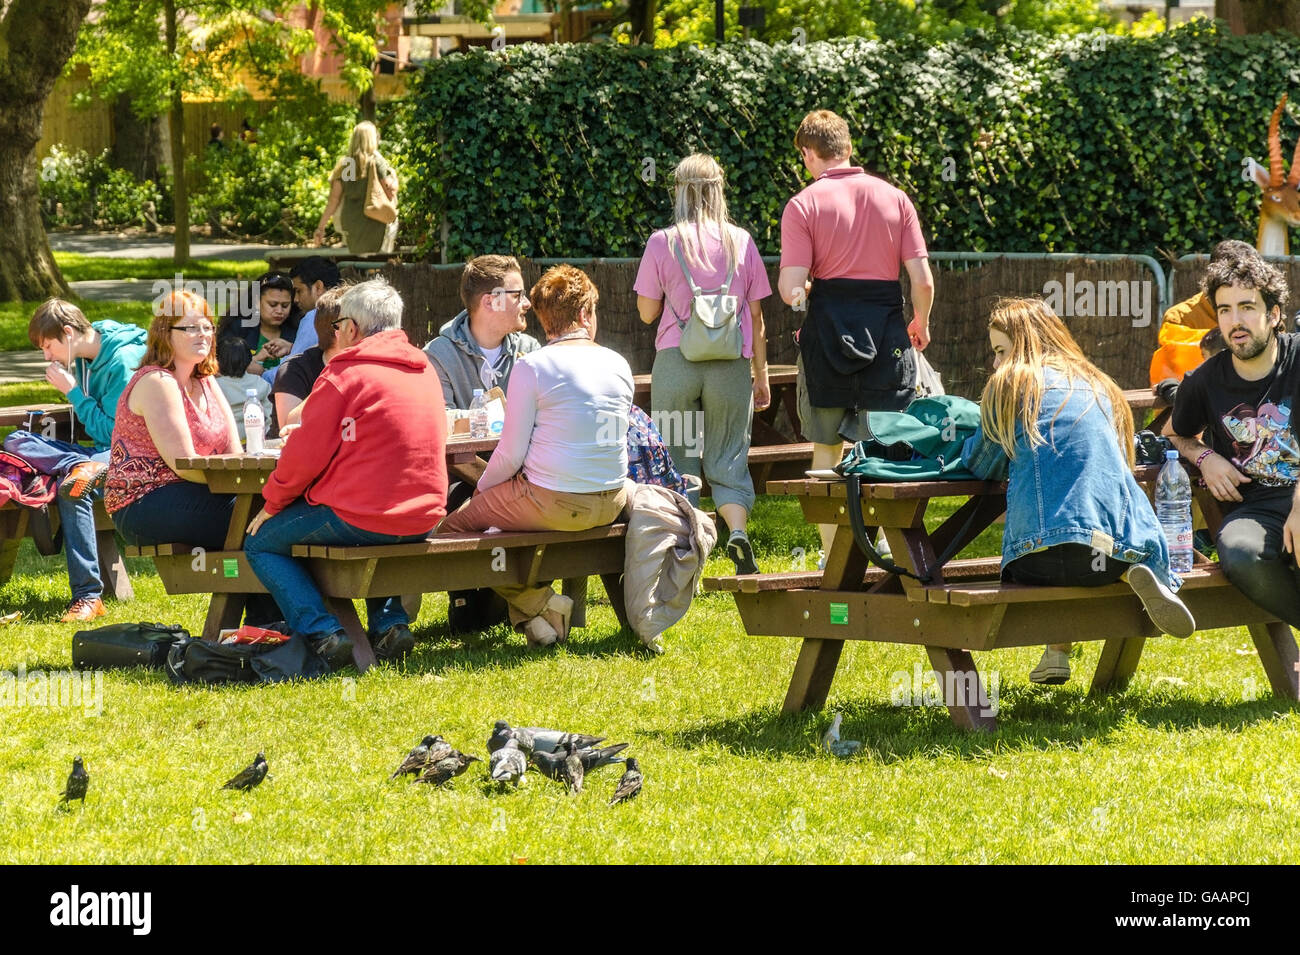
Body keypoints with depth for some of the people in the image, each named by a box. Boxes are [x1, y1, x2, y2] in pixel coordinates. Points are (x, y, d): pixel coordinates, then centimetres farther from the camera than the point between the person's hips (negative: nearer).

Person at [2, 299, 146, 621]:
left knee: (73, 487, -38)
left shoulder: (124, 361, -17)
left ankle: (88, 596, -39)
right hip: (99, 452, 9)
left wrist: (72, 391, -14)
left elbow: (111, 432, -18)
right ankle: (81, 467, -33)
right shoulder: (83, 358, 10)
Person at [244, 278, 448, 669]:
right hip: (423, 518, 7)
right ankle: (389, 622, 18)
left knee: (261, 543, 10)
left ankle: (322, 633, -6)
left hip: (360, 516, -7)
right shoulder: (424, 370, 12)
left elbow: (306, 453, -9)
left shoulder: (345, 373, -11)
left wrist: (272, 502, 6)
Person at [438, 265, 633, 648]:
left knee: (453, 523, 8)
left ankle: (536, 602, 2)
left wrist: (481, 489, 10)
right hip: (611, 503, 7)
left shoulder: (532, 368, -12)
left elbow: (511, 454, -10)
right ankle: (540, 602, 22)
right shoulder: (618, 365, 4)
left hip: (552, 502, -7)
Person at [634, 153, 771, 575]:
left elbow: (647, 312, 3)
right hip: (730, 365, 1)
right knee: (728, 460, 7)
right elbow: (756, 317, 6)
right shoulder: (740, 241, 1)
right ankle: (738, 529, -16)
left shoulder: (663, 243, -3)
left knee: (677, 461, 7)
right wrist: (761, 375, 13)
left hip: (675, 362, -1)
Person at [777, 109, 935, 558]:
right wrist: (921, 324, 19)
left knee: (828, 449, 10)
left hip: (828, 332, -2)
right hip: (887, 333, 2)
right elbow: (922, 280, 0)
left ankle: (832, 555, 10)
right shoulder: (894, 198, 3)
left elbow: (790, 289, -12)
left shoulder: (804, 205, -5)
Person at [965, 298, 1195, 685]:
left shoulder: (1013, 384, 8)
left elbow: (979, 465, 16)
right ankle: (1143, 572, -5)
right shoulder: (1097, 387, 22)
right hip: (1117, 547, 2)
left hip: (1041, 553, -2)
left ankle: (1058, 651, 1)